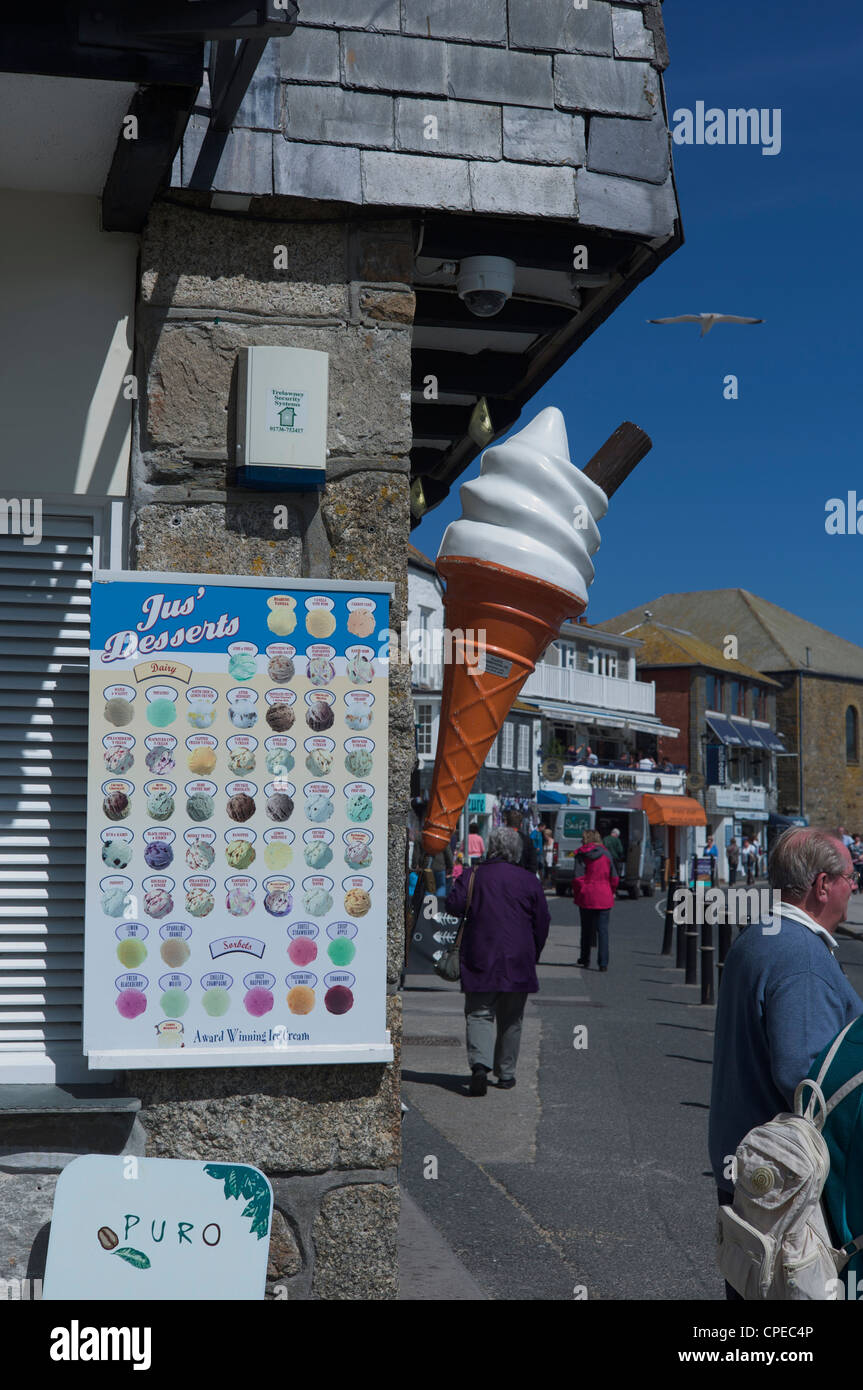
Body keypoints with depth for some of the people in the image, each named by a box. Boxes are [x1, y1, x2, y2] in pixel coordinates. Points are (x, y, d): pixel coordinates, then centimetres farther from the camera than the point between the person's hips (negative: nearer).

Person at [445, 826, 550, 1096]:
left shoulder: (473, 876, 0)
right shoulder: (528, 881, 2)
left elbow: (453, 905, -8)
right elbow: (542, 922, 4)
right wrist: (533, 955, 15)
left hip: (479, 960, -1)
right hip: (517, 962, 1)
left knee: (479, 1014, 0)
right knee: (510, 1020, 12)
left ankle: (480, 1063, -22)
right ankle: (505, 1073, 17)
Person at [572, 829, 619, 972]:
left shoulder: (581, 855, -4)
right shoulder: (606, 854, 4)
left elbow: (577, 878, -11)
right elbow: (615, 878, 3)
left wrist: (577, 895, 2)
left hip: (587, 897, -1)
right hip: (604, 897, 1)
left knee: (587, 929, 12)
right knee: (603, 930, 2)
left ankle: (585, 960, 21)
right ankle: (603, 963, -4)